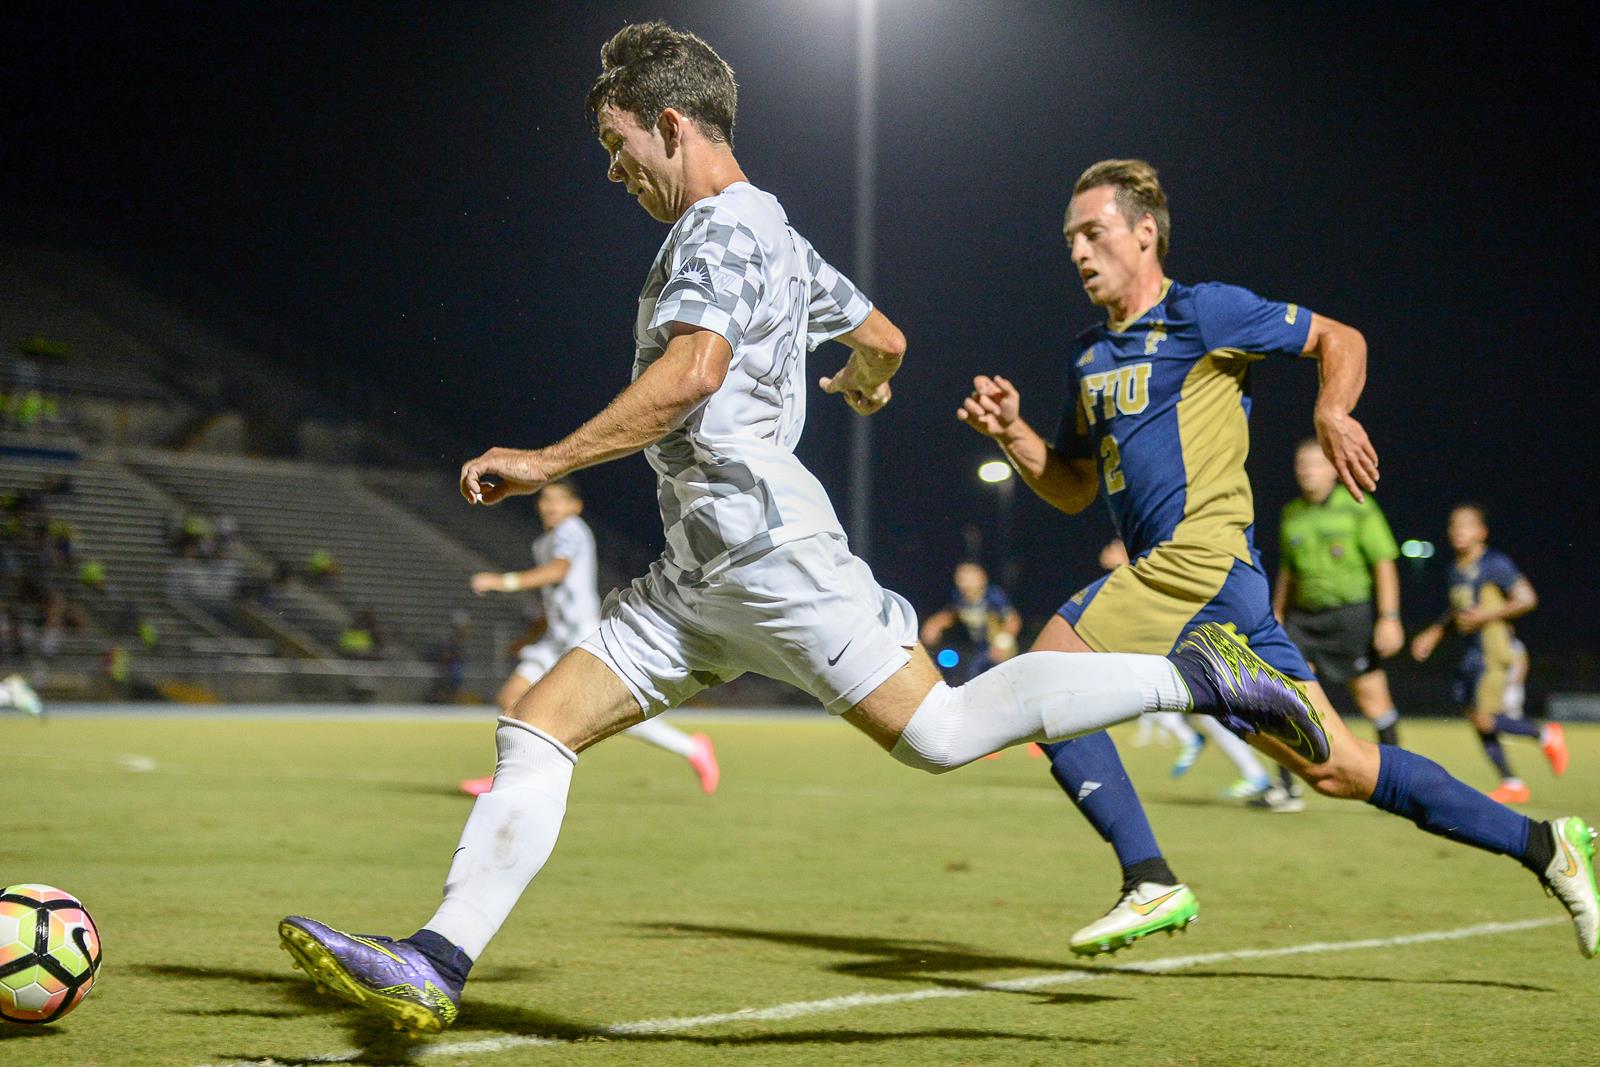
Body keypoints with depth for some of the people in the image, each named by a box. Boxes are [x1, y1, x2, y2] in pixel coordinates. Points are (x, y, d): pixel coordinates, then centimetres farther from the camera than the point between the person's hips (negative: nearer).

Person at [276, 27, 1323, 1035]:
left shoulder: (723, 227, -7)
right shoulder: (778, 235, 23)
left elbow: (690, 375, -24)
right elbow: (883, 337, 35)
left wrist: (546, 462, -20)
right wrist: (865, 382, 59)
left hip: (759, 534, -10)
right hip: (698, 576, 11)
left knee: (939, 729, -16)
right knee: (535, 730, 2)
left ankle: (1197, 673, -6)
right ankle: (433, 966, -3)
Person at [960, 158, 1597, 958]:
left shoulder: (1200, 312, 1)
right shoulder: (1088, 356, 23)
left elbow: (1339, 340, 7)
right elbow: (1072, 489, 25)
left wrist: (1332, 414, -11)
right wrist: (1010, 431, 9)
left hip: (1198, 561, -8)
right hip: (1179, 579, 8)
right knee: (1338, 769, 7)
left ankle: (1150, 882, -12)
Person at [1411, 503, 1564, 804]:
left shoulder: (1495, 564, -11)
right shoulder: (1455, 570, 13)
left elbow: (1527, 599, -15)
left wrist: (1487, 615, -19)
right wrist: (1435, 632, 15)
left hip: (1498, 654, -8)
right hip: (1471, 655, 8)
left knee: (1486, 720, -14)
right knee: (1477, 719, 6)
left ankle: (1546, 735, 7)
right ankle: (1512, 784, 14)